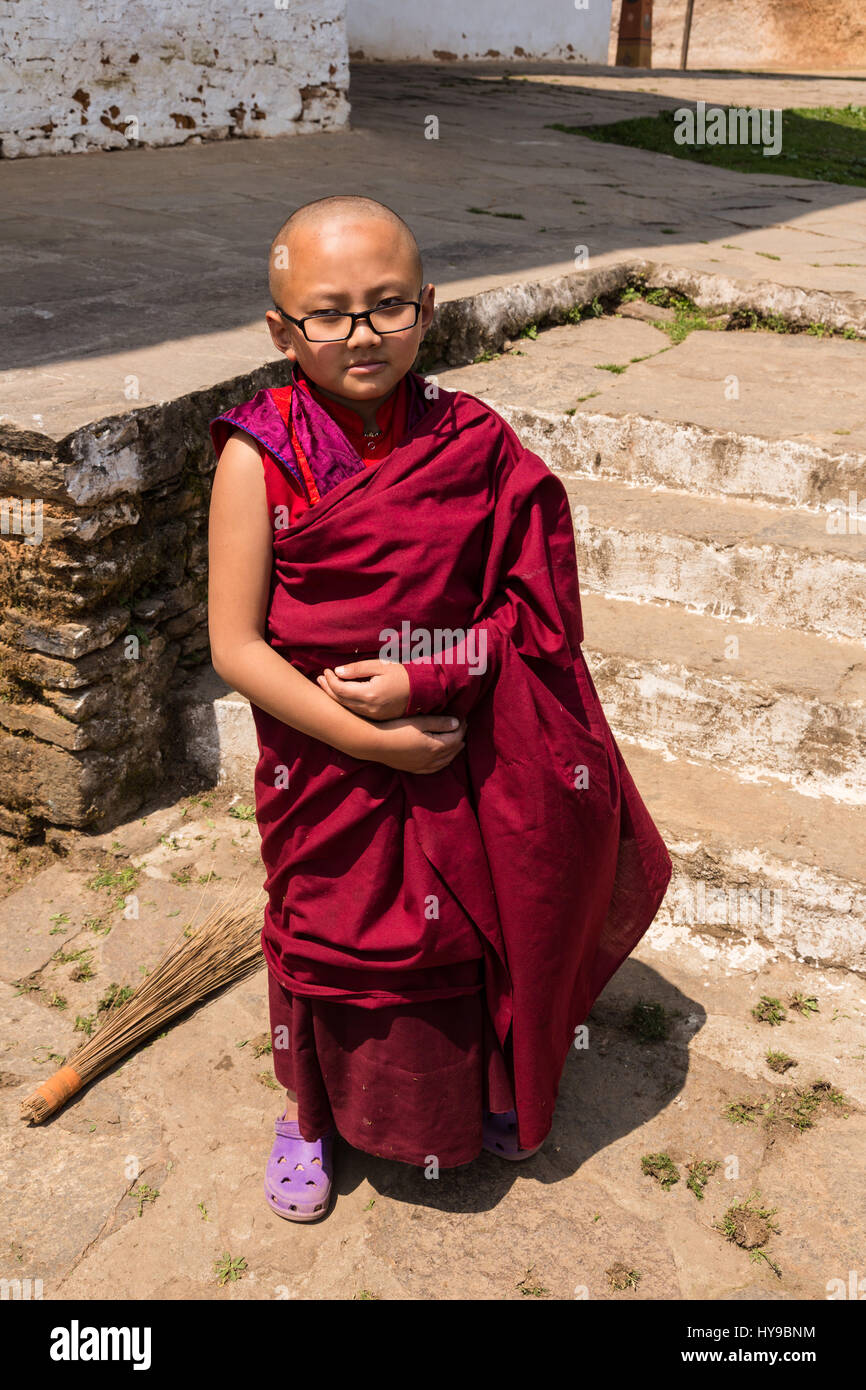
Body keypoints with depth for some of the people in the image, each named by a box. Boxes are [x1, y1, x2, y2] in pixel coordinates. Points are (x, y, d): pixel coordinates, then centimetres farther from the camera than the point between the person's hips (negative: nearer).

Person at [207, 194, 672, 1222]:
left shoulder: (469, 442, -8)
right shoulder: (260, 457, -15)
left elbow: (529, 611, -6)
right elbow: (237, 648, -16)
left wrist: (421, 679, -21)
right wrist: (373, 741, -20)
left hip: (464, 743, 2)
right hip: (327, 753, -2)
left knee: (470, 926, 18)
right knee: (330, 940, 14)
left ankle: (482, 1086, 51)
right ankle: (310, 1109, 46)